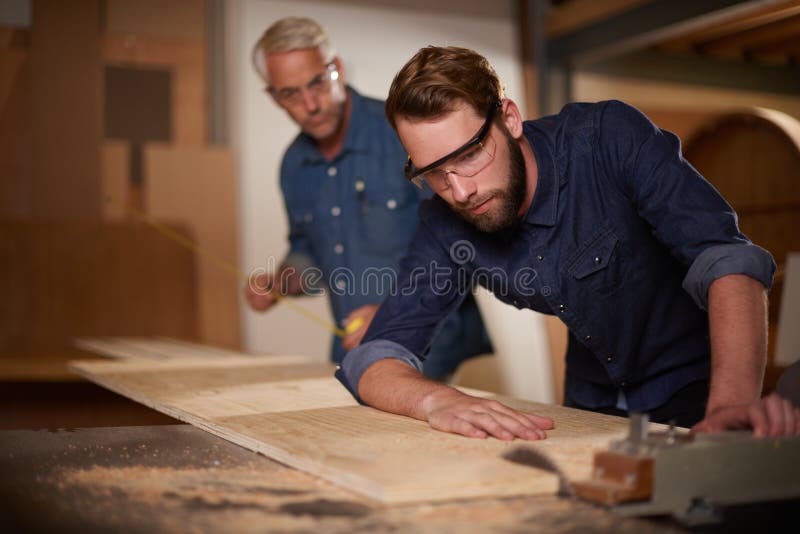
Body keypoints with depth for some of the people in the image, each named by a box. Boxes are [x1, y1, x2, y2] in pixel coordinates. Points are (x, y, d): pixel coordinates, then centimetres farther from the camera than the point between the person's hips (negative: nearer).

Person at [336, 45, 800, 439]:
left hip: (696, 388, -4)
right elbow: (374, 357, -15)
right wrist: (436, 400, -37)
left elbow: (726, 258, -31)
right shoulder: (445, 226, -11)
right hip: (592, 404, 5)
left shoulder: (610, 137, -21)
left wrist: (732, 402, -46)